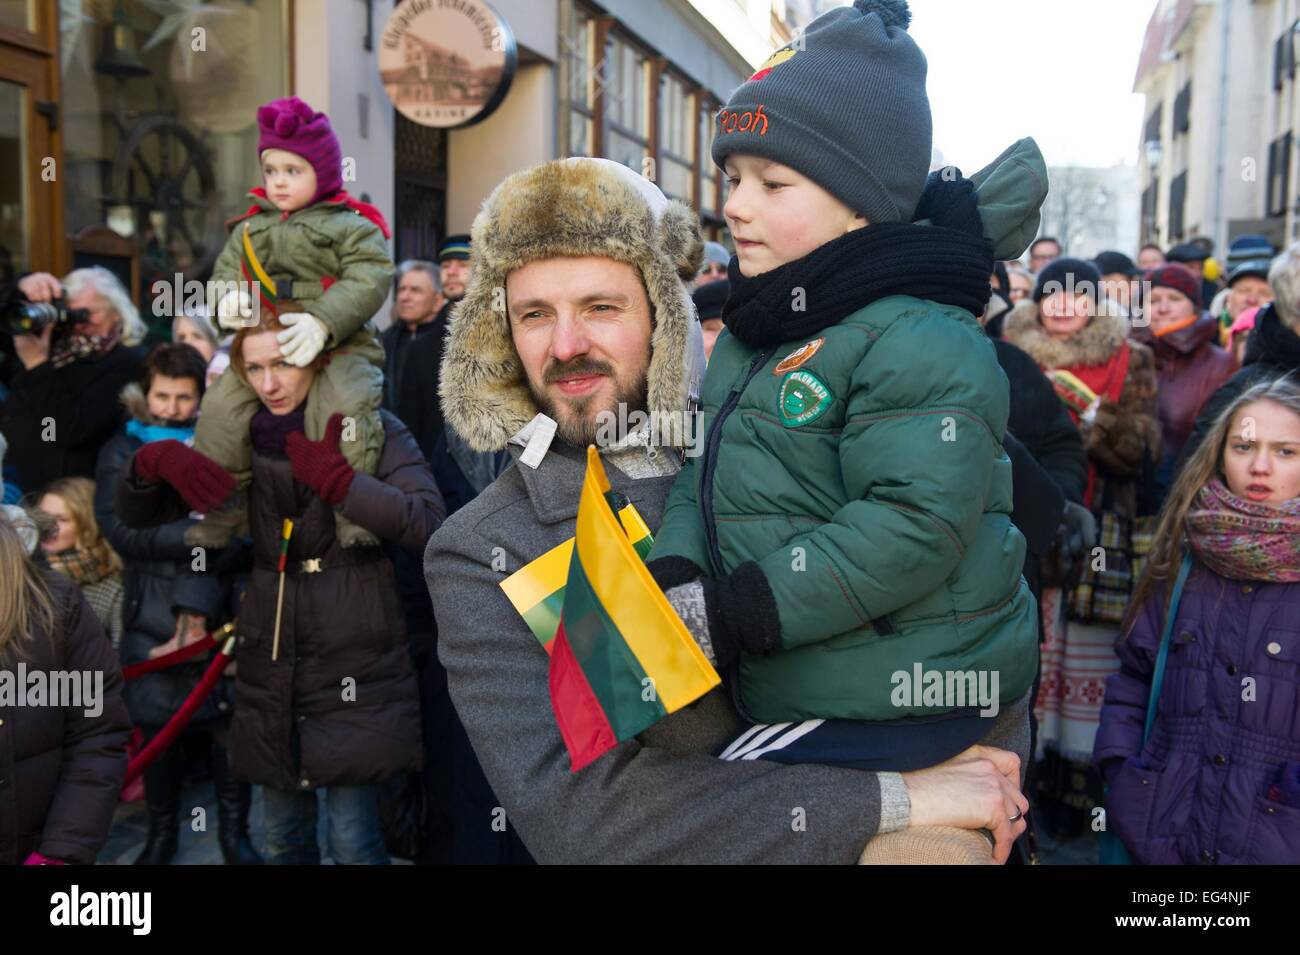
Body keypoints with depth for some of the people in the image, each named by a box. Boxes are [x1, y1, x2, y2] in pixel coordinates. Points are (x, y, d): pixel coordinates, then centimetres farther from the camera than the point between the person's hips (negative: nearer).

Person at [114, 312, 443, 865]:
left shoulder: (373, 429, -4)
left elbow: (427, 522, -18)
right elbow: (134, 514, 8)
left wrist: (337, 480, -25)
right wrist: (154, 461, -12)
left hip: (355, 669, -4)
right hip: (271, 666, 4)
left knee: (354, 844, 1)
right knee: (282, 840, 15)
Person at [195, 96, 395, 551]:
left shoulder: (350, 226, 0)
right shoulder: (251, 227, 18)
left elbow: (368, 282, -12)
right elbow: (226, 270, 21)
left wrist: (322, 323, -25)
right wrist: (228, 294, -6)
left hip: (340, 346, -5)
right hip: (261, 345, 5)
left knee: (342, 405, -30)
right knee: (221, 407, -7)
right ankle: (224, 498, 11)